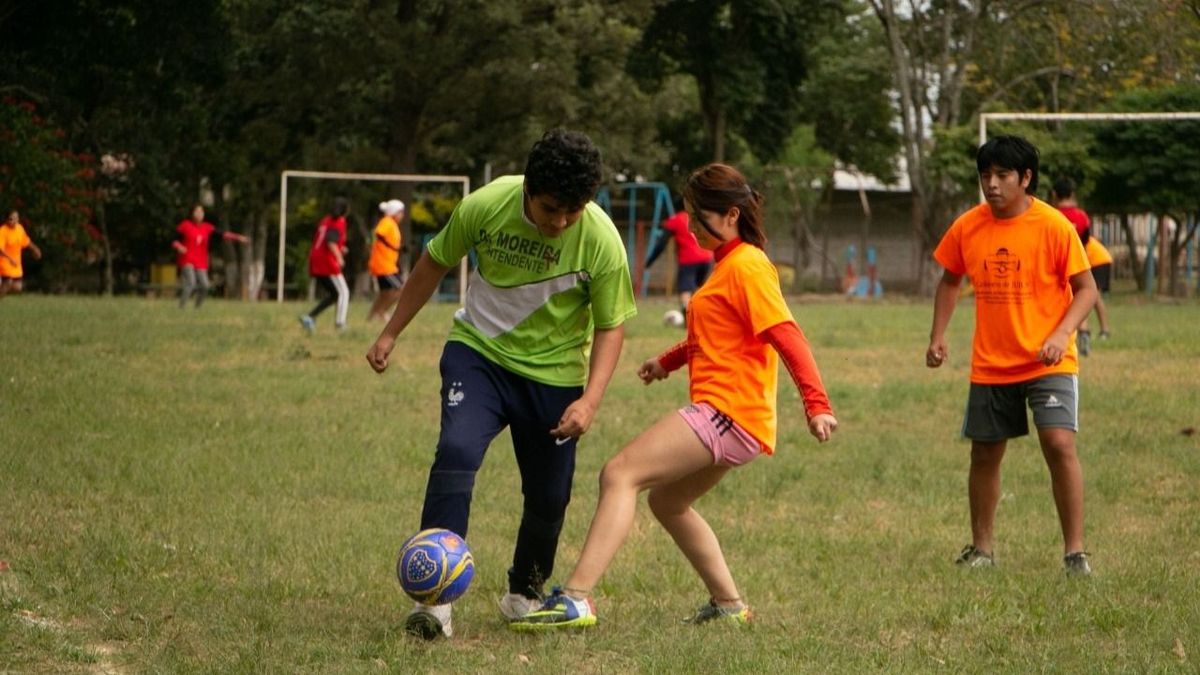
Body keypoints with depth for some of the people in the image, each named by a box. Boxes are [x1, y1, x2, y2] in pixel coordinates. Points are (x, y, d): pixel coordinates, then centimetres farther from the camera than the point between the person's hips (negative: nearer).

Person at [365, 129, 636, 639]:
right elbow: (435, 262, 0)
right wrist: (390, 333, 6)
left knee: (548, 495, 7)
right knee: (456, 453, -24)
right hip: (478, 352, -1)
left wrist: (590, 400, -24)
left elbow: (610, 326, -10)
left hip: (554, 373, 1)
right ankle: (434, 599, -24)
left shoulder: (601, 240, -21)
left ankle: (524, 594, 36)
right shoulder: (486, 205, -19)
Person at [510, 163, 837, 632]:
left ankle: (576, 599, -27)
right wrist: (670, 360, 23)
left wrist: (816, 403, -27)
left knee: (620, 474, -17)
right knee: (667, 501, 24)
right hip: (724, 416, 11)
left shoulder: (747, 265, -11)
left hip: (727, 412, -11)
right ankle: (729, 605, 26)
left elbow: (786, 334, -20)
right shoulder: (729, 264, 20)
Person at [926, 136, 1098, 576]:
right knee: (984, 455, 11)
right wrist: (938, 336, 6)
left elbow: (1086, 288, -7)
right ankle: (981, 549, 27)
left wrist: (1061, 334, -22)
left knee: (1059, 444, -18)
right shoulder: (967, 227, 0)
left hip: (1047, 363, -4)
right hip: (990, 365, 4)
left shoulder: (1053, 226, -11)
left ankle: (1075, 552, -10)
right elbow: (950, 281, 16)